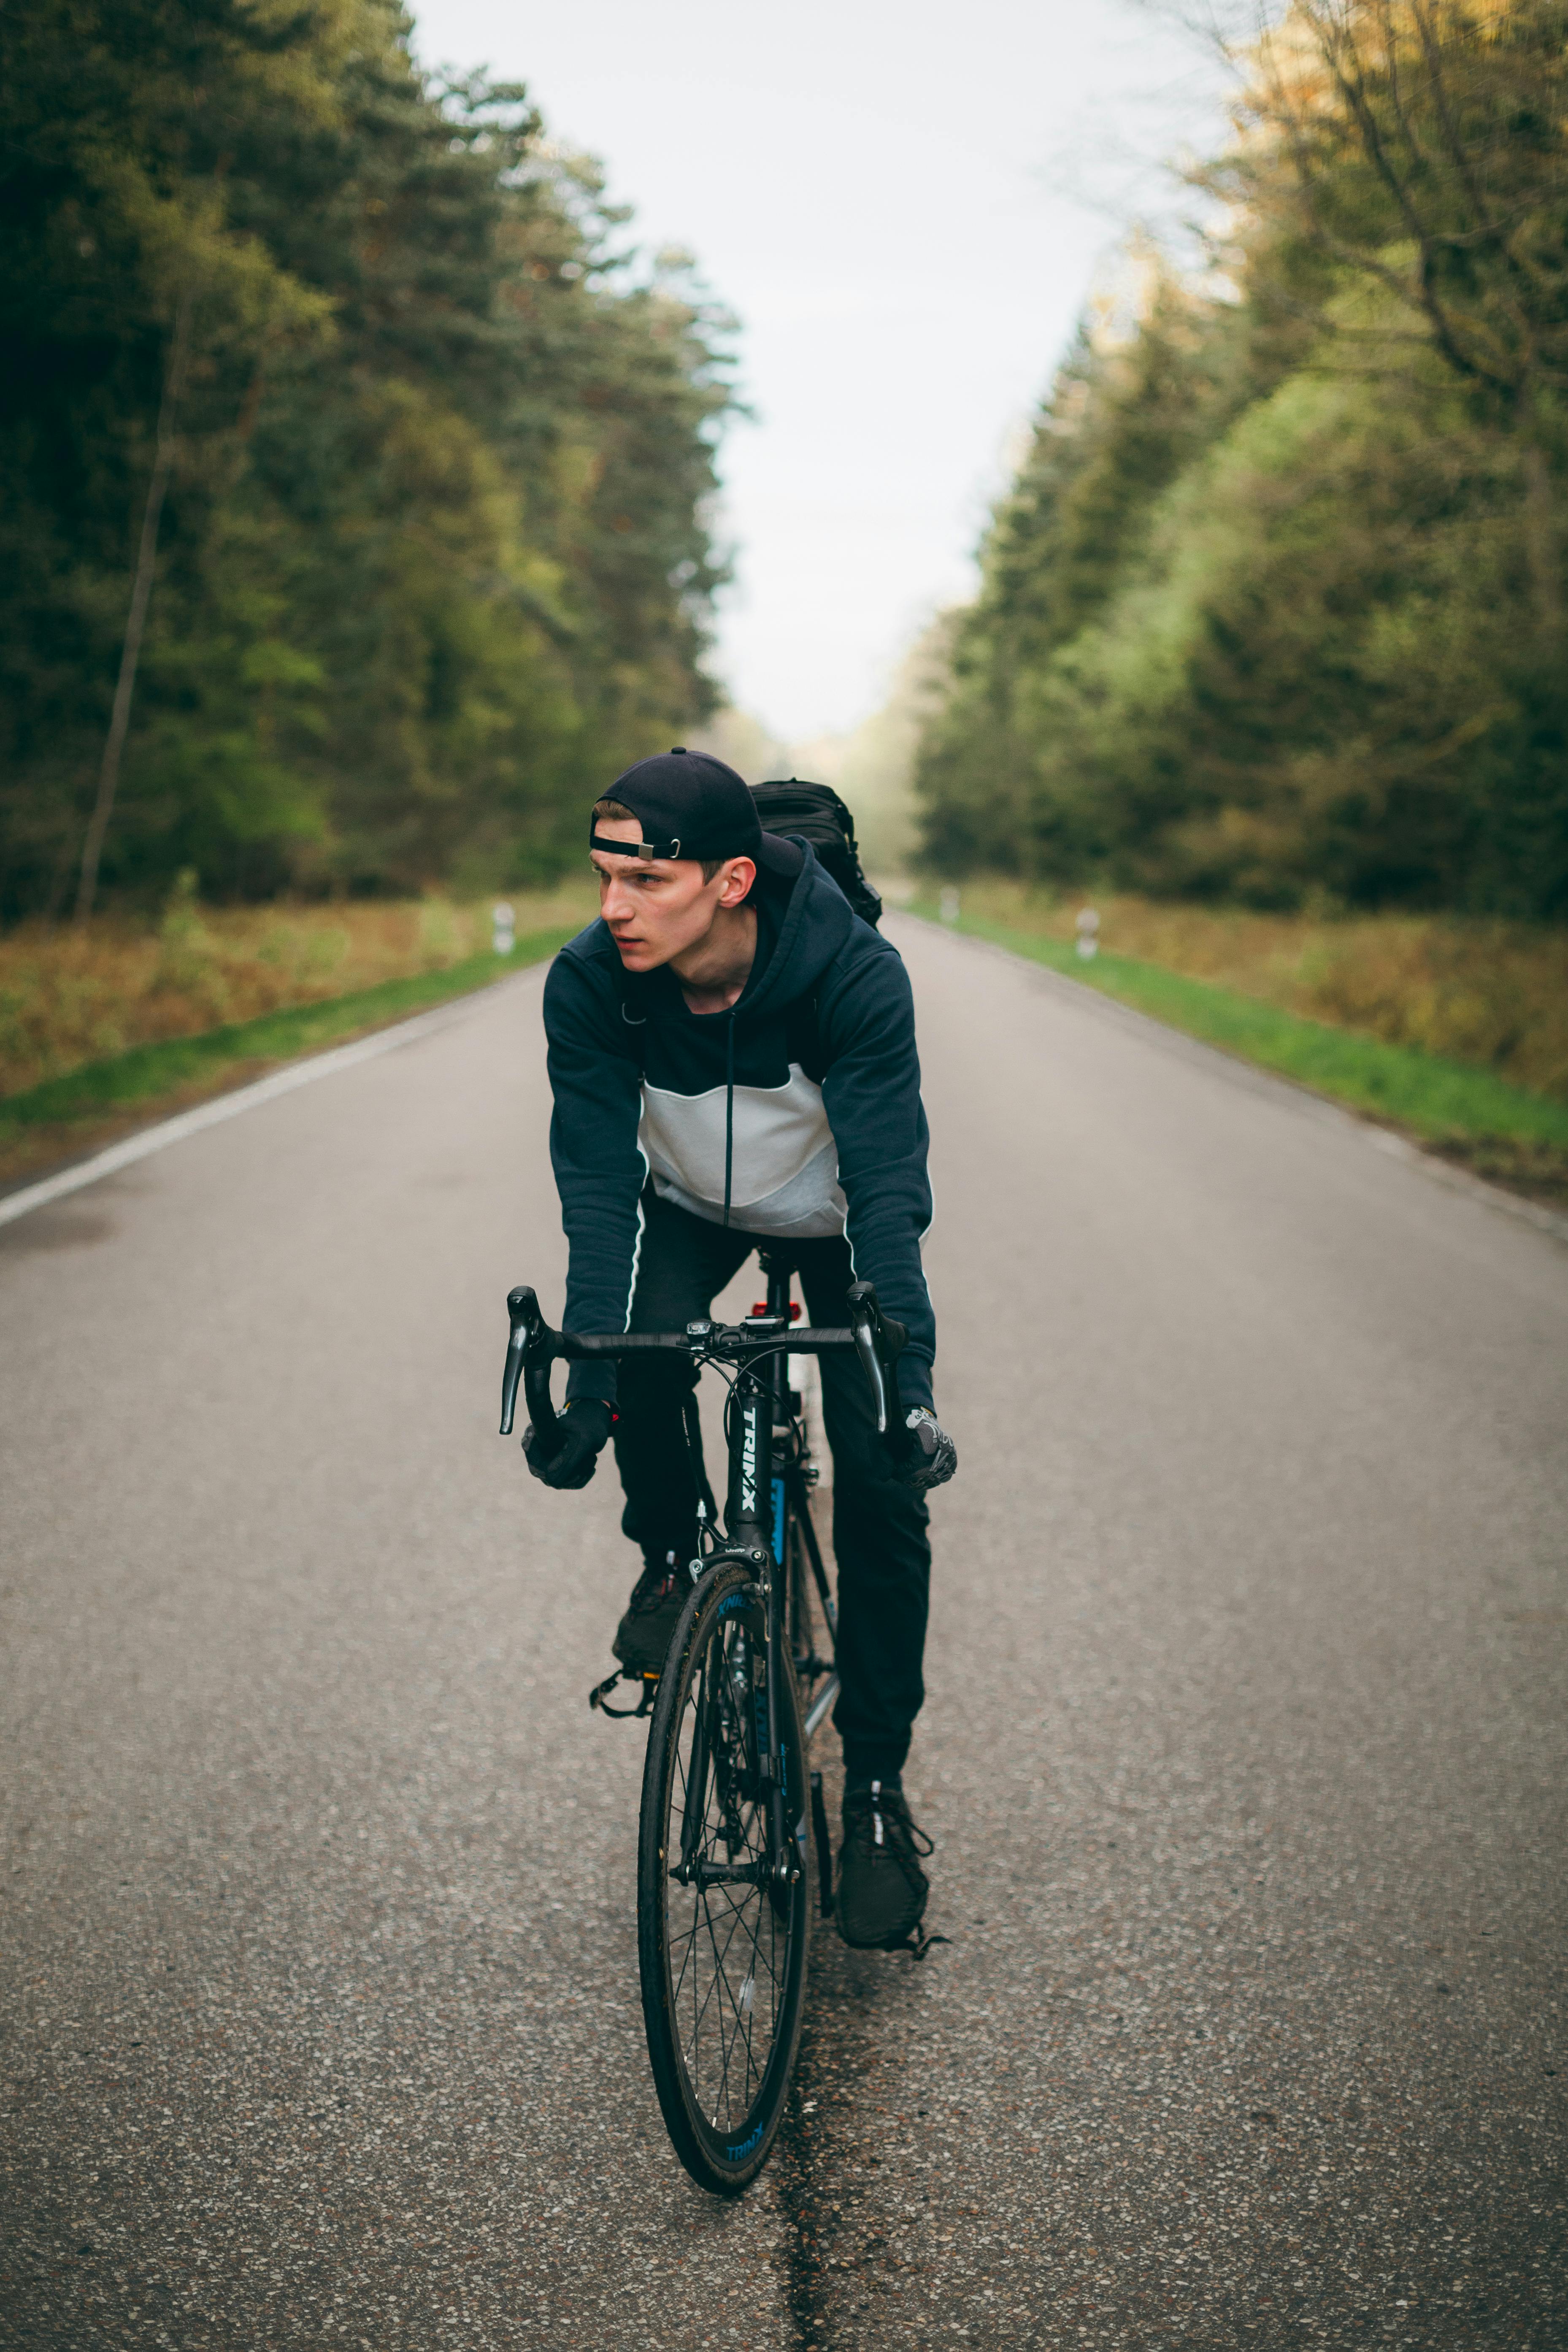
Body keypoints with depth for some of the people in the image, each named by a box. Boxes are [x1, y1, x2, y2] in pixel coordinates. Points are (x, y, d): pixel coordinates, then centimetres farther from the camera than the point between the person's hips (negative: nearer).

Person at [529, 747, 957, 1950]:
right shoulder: (590, 982, -28)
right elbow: (598, 1186, -27)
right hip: (691, 1205, 2)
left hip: (836, 1213, -1)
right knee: (644, 1343, -30)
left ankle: (877, 1782, 4)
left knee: (881, 1485, -11)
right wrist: (586, 1379, -35)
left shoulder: (854, 972, -34)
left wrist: (912, 1380, -44)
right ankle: (671, 1558, 1)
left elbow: (889, 1182, -35)